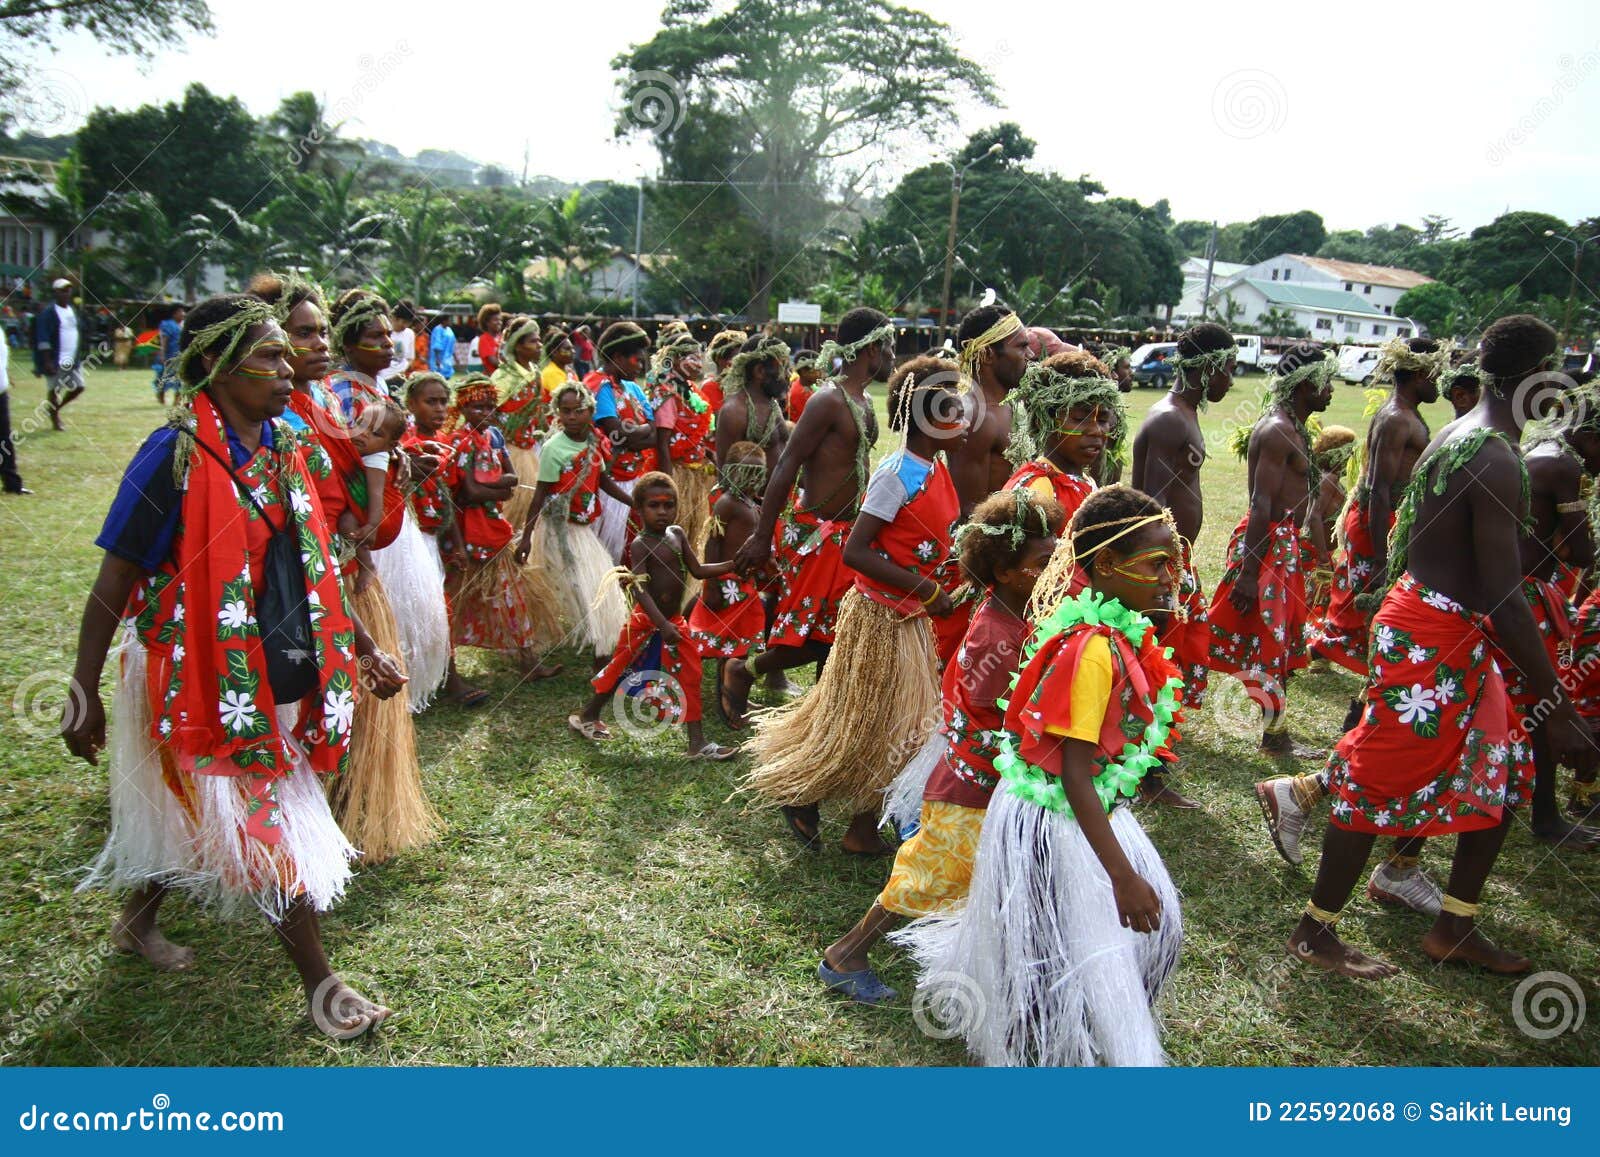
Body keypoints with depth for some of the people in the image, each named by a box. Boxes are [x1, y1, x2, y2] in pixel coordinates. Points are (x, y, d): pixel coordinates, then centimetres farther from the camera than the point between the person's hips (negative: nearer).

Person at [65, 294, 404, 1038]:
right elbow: (114, 581, -14)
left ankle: (138, 920, 47)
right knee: (266, 830, 2)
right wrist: (83, 693, -12)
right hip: (204, 680, -7)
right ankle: (320, 985, 17)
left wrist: (364, 648, 13)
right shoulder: (176, 455, -18)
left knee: (189, 815, 23)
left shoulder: (281, 447, 3)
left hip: (274, 675, 7)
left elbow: (309, 566, 11)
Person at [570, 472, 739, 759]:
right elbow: (640, 590, -26)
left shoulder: (677, 534, 3)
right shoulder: (640, 544, -18)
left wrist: (731, 565, -4)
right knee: (622, 671, 10)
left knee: (689, 678, 3)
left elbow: (698, 570, 8)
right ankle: (587, 716, 33)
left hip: (674, 622, 6)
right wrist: (663, 624, -34)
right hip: (647, 623, -6)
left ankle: (697, 742, 8)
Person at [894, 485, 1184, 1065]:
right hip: (1053, 823, -10)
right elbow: (1074, 774, -27)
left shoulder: (1127, 634, -1)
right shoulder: (1093, 650, -29)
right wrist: (1123, 875, -23)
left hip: (1094, 811, 10)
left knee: (1156, 924, 21)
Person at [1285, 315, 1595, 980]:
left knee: (1503, 775, 17)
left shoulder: (1460, 435, 9)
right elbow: (1504, 598, -26)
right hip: (1436, 636, -10)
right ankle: (1315, 933, 15)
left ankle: (1455, 928, 29)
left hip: (1444, 630, 10)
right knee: (1383, 782, 1)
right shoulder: (1496, 460, -22)